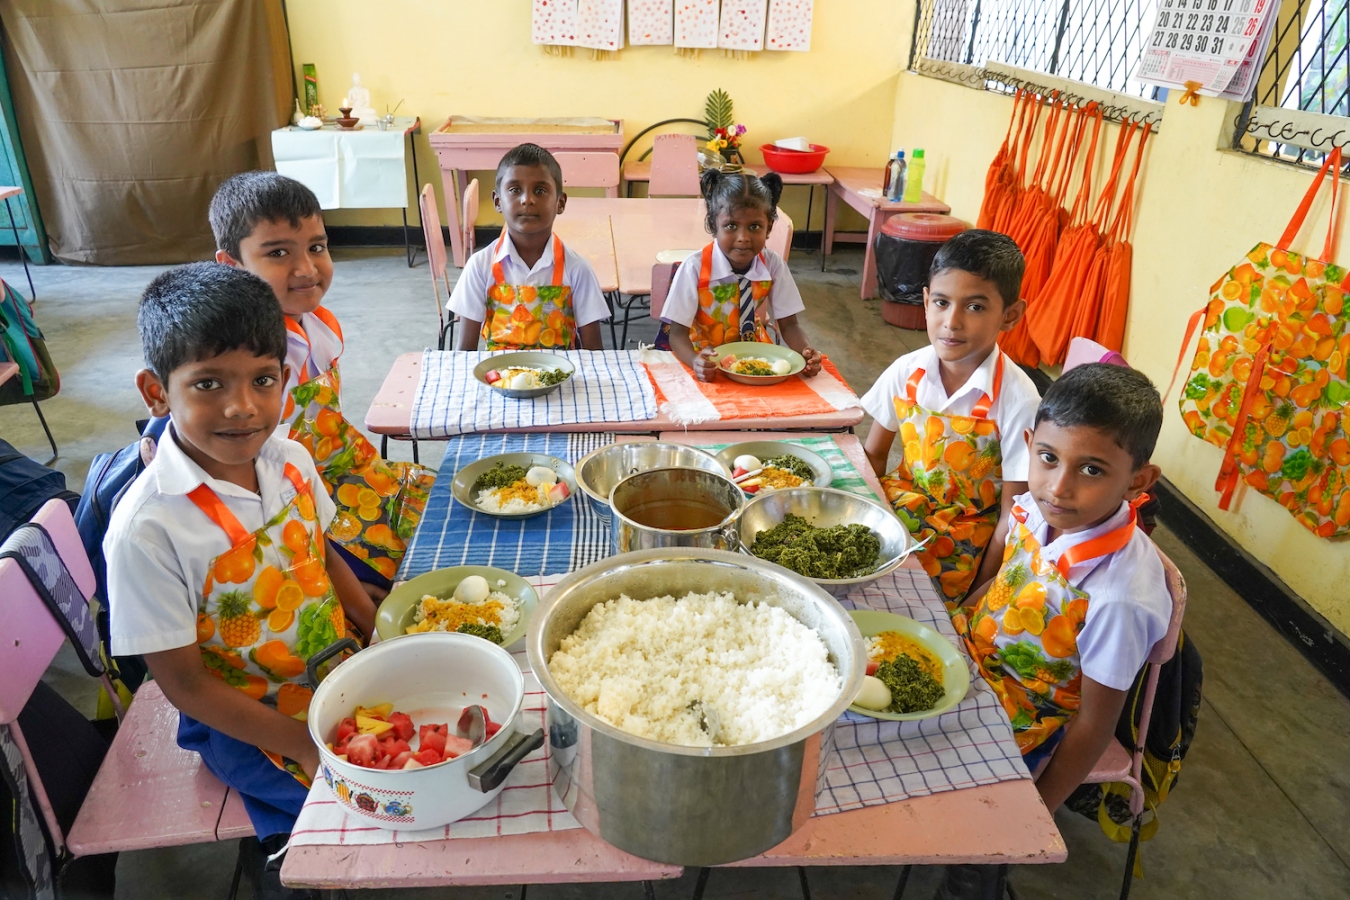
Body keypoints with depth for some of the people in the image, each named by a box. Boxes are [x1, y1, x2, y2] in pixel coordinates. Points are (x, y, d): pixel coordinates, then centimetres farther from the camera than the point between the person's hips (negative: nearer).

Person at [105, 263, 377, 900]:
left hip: (336, 670, 6)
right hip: (244, 722, -5)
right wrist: (305, 745, -18)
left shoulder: (289, 459, -8)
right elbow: (184, 683, -17)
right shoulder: (147, 529, -25)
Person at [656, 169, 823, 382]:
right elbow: (678, 333, -17)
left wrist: (806, 352, -25)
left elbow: (789, 325, -3)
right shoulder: (695, 268, -18)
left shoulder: (773, 265, -9)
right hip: (707, 364, -1)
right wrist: (695, 362, -39)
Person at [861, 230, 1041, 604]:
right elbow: (872, 456, 6)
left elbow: (1012, 515, -12)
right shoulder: (906, 373, -6)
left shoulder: (1018, 402, -18)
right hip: (902, 504, 4)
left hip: (966, 535, -4)